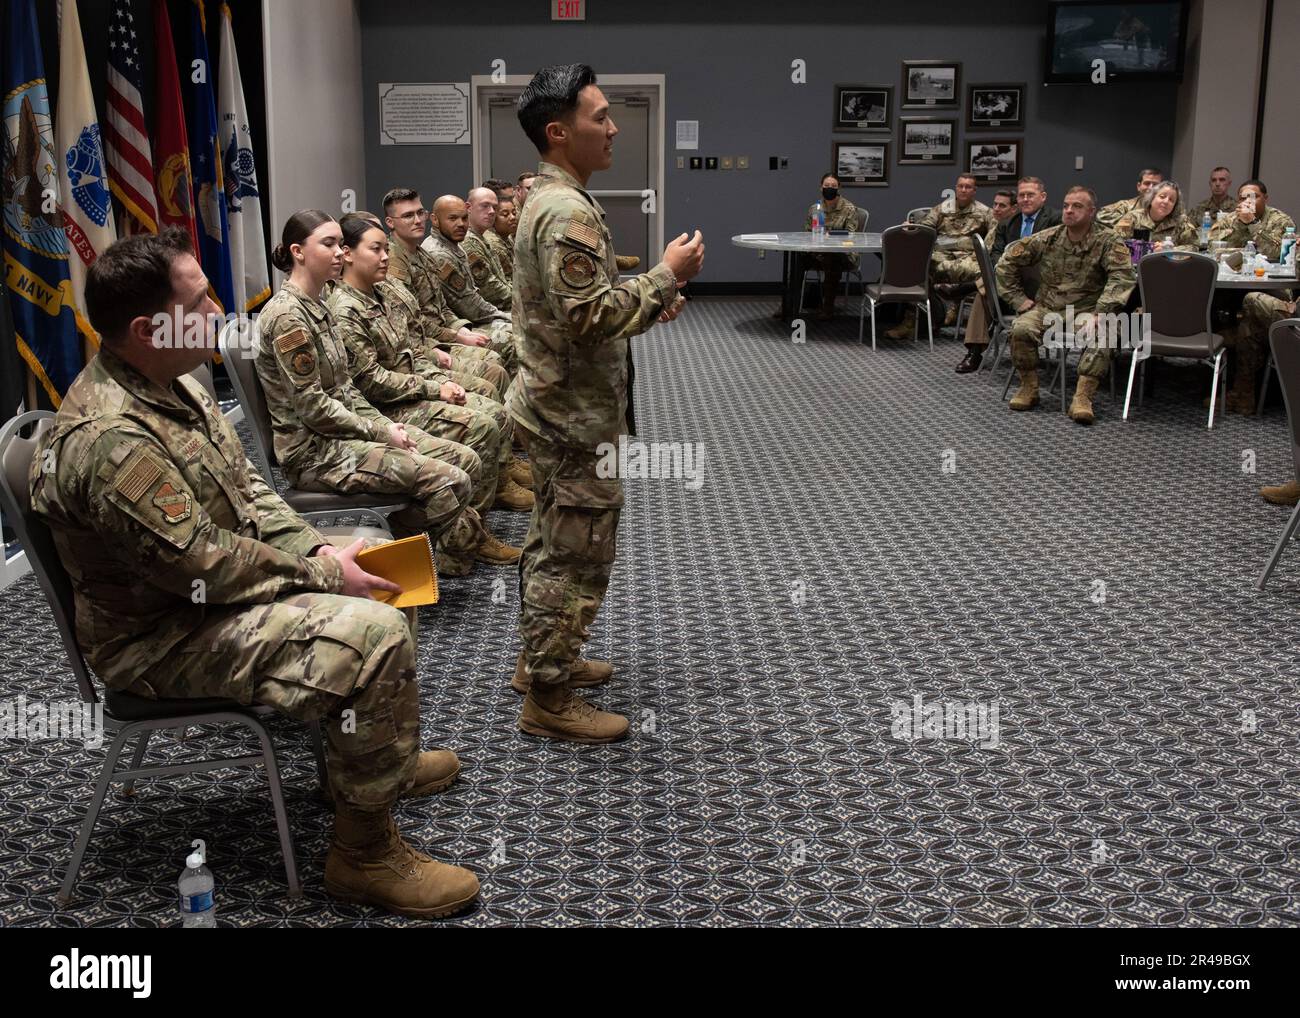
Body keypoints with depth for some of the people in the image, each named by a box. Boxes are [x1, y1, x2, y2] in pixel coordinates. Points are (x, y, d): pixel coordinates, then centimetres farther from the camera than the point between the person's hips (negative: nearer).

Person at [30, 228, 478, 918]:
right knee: (375, 638, -26)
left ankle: (364, 757, 29)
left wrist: (317, 550, -4)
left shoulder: (170, 382, 3)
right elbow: (200, 566, -29)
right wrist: (321, 575, -19)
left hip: (208, 582, 11)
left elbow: (246, 487, 10)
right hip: (162, 640, -10)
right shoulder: (108, 439, -30)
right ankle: (363, 854, -11)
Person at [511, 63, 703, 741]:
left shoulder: (547, 200, 12)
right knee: (578, 558, -1)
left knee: (550, 545, 21)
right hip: (576, 415, -11)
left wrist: (650, 300, 9)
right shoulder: (569, 211, -22)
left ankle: (539, 661, 35)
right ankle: (549, 700, 9)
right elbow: (591, 318, -28)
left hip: (552, 405, 11)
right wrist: (666, 275, -19)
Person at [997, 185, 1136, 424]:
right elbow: (1007, 263, 10)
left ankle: (1083, 398, -31)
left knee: (1099, 336, -34)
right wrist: (1019, 299, 1)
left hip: (1085, 310, -2)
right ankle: (1028, 388, -8)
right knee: (1021, 329, -27)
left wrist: (1100, 313, -28)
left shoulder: (1107, 241, -5)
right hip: (1046, 308, 2)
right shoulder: (1047, 238, 4)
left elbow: (1123, 276, -18)